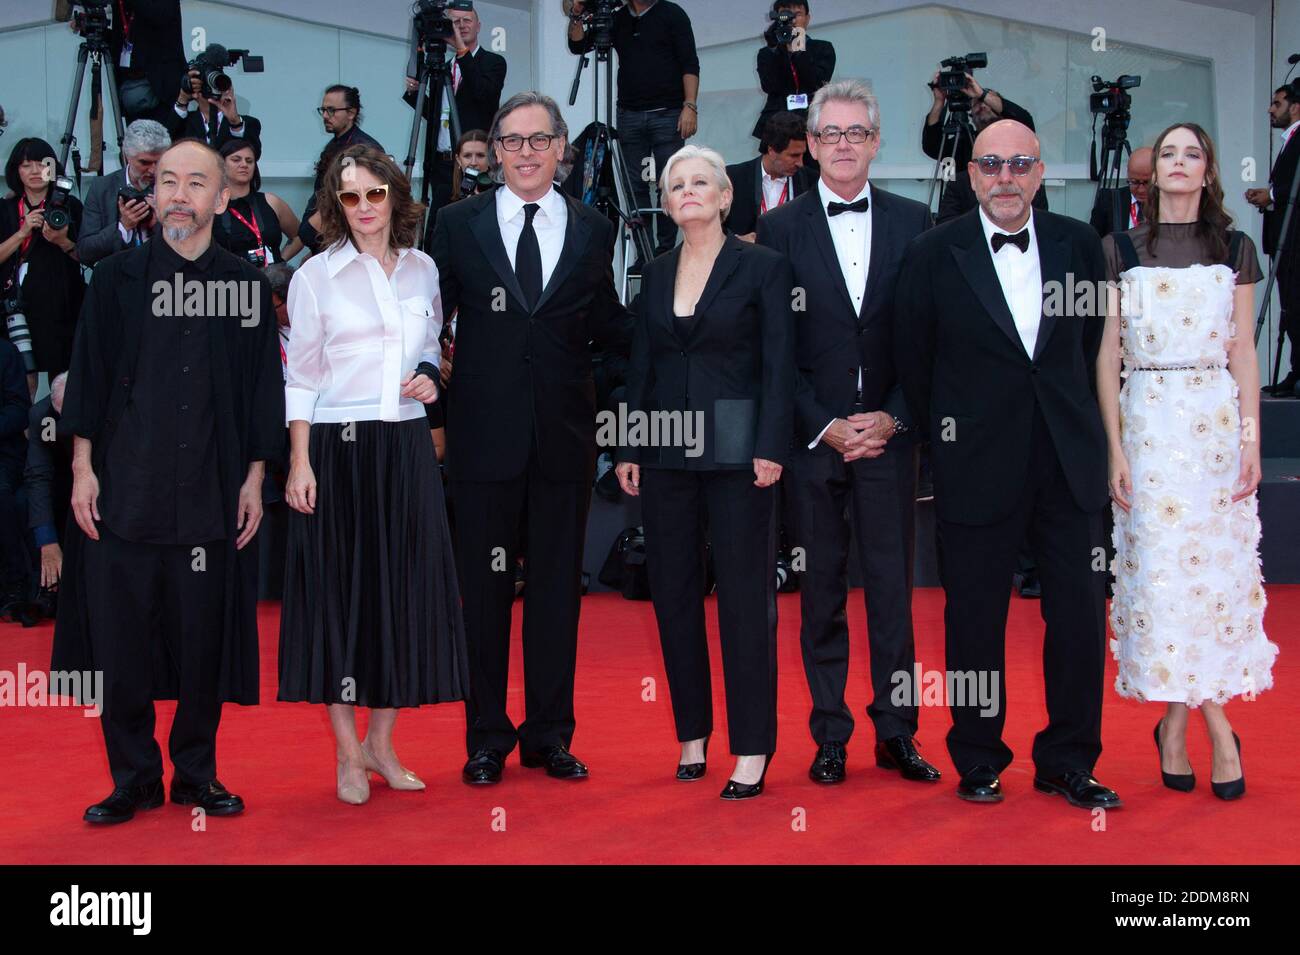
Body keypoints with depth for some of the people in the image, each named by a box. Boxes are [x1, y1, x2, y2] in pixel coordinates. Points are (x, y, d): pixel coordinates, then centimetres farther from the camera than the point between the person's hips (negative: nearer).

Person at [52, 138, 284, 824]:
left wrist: (254, 477, 3)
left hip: (211, 493, 0)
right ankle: (133, 778, 14)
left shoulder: (247, 285, 5)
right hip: (124, 486, 0)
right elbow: (87, 376, 5)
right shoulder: (116, 280, 5)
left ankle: (196, 772, 19)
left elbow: (262, 387, 7)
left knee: (205, 637, 4)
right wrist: (82, 468, -1)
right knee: (119, 634, 2)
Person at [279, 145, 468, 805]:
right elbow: (301, 377, -2)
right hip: (339, 448, -4)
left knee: (405, 591, 4)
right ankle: (348, 754, 10)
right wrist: (299, 463, -9)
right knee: (340, 592, 0)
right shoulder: (315, 275, -1)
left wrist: (429, 378, -2)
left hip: (407, 447, 4)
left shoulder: (422, 269, 9)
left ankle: (381, 743, 17)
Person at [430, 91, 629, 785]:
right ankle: (487, 736, 16)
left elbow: (607, 325, 10)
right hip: (485, 433, -1)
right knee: (485, 586, 5)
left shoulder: (592, 231, 9)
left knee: (558, 585, 8)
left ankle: (550, 734, 19)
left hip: (563, 435, 2)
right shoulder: (459, 224, 5)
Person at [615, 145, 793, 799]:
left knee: (745, 596, -3)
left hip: (736, 448, -5)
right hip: (666, 451, 5)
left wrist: (770, 448, -14)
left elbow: (779, 365, -6)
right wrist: (629, 449, 7)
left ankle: (752, 748, 2)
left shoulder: (762, 267, -1)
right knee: (673, 592, 7)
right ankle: (692, 735, 17)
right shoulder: (654, 274, 12)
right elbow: (640, 367, 13)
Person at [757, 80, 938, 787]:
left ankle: (896, 732, 11)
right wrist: (823, 426, -8)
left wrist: (893, 417, -6)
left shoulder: (912, 223, 7)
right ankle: (830, 735, 13)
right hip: (811, 434, 0)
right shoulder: (780, 229, 4)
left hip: (888, 432, 1)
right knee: (821, 589, 5)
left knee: (892, 584, 2)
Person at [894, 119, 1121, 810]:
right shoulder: (934, 254, -2)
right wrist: (948, 434, 7)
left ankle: (1068, 761, 19)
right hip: (978, 466, -2)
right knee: (975, 618, 5)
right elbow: (912, 360, 5)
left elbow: (1090, 342, 14)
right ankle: (977, 760, 21)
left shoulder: (1078, 243, 5)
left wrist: (1067, 415, 12)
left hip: (1068, 463, 3)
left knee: (1080, 612, 4)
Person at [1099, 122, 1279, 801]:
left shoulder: (1234, 250, 8)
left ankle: (1177, 723, 9)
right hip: (1147, 423, -1)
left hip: (1216, 423, 1)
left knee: (1216, 566, -2)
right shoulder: (1121, 251, 5)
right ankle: (1215, 727, 6)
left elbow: (1243, 353, 7)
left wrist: (1251, 439, -2)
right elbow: (1106, 355, 3)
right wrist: (1115, 449, -3)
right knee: (1159, 569, -3)